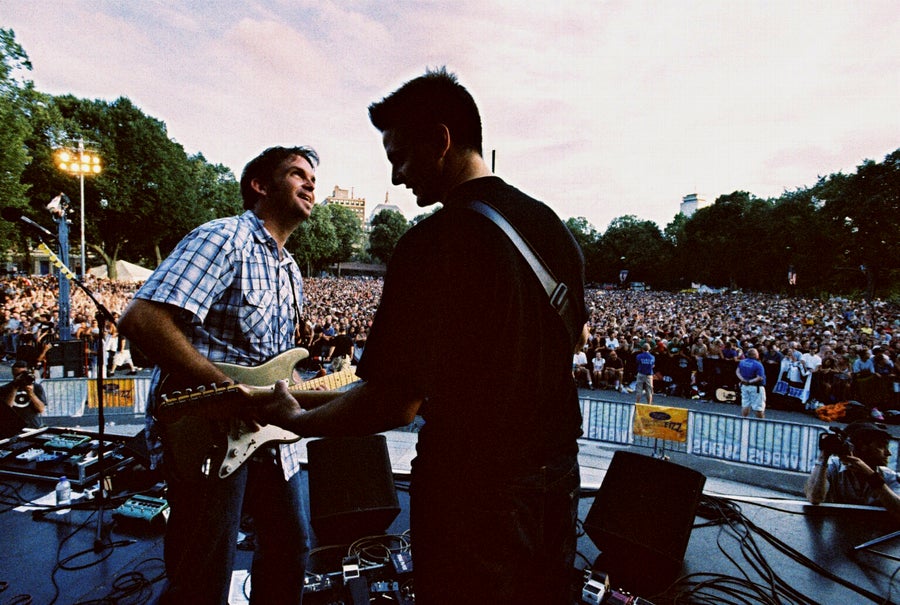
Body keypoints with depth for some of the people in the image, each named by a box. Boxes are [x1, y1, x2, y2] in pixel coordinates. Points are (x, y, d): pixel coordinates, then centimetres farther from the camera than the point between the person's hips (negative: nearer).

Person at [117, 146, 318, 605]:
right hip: (206, 433, -8)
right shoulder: (224, 239, -15)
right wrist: (231, 392, -28)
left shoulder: (290, 272, 14)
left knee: (289, 546, 20)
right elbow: (142, 320, -26)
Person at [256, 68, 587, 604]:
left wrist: (296, 419, -7)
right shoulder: (554, 226, 2)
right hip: (558, 473, 8)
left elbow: (394, 404, -24)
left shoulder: (434, 242, -23)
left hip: (474, 491, -7)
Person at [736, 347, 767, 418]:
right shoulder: (758, 364, -16)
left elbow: (737, 372, 4)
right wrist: (750, 382, -14)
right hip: (755, 387, -6)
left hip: (744, 386, 6)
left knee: (745, 405, 13)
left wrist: (743, 380, -7)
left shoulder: (742, 362, 2)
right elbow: (759, 378, -22)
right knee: (758, 407, 2)